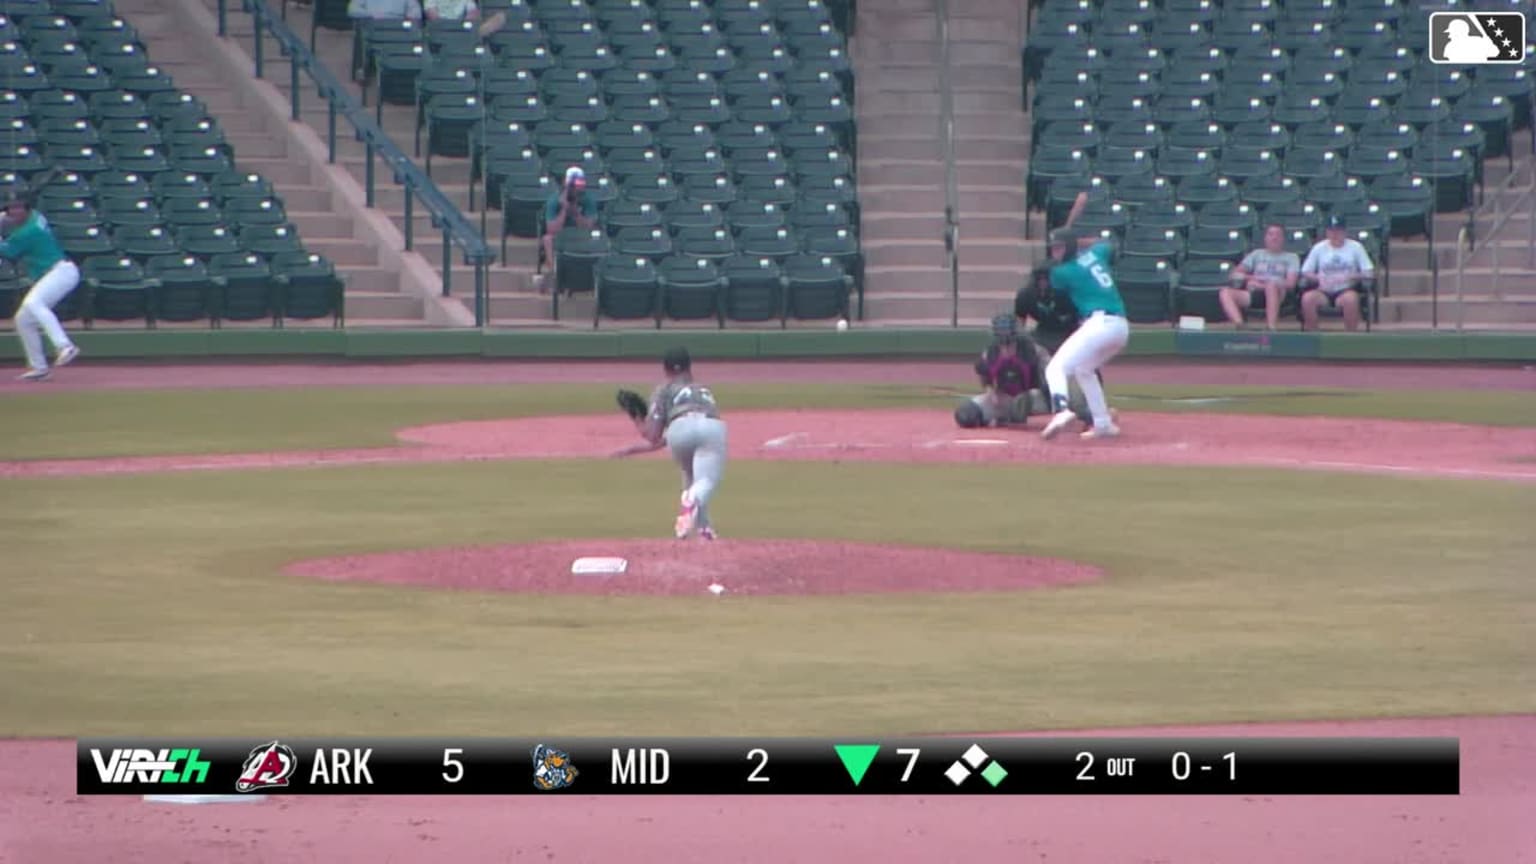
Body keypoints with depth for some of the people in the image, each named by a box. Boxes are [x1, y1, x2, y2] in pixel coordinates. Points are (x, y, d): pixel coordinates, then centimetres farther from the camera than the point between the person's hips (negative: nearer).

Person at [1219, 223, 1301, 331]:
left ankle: (1271, 328, -47)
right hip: (1253, 294, 3)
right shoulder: (1257, 254, 27)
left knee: (1271, 286, -39)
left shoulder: (1291, 257, 18)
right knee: (1226, 292, -26)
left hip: (1278, 296, -3)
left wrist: (1262, 285, -4)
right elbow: (1236, 274, 21)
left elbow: (1290, 283, 2)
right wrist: (1250, 278, 1)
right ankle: (1239, 325, -47)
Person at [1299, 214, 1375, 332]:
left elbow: (1369, 273, 0)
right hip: (1324, 291, 2)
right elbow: (1305, 272, 9)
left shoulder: (1355, 247, 5)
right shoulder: (1319, 248, 9)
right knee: (1307, 297, -30)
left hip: (1346, 290, -2)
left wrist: (1351, 277, -17)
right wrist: (1317, 277, -13)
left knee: (1350, 299, -37)